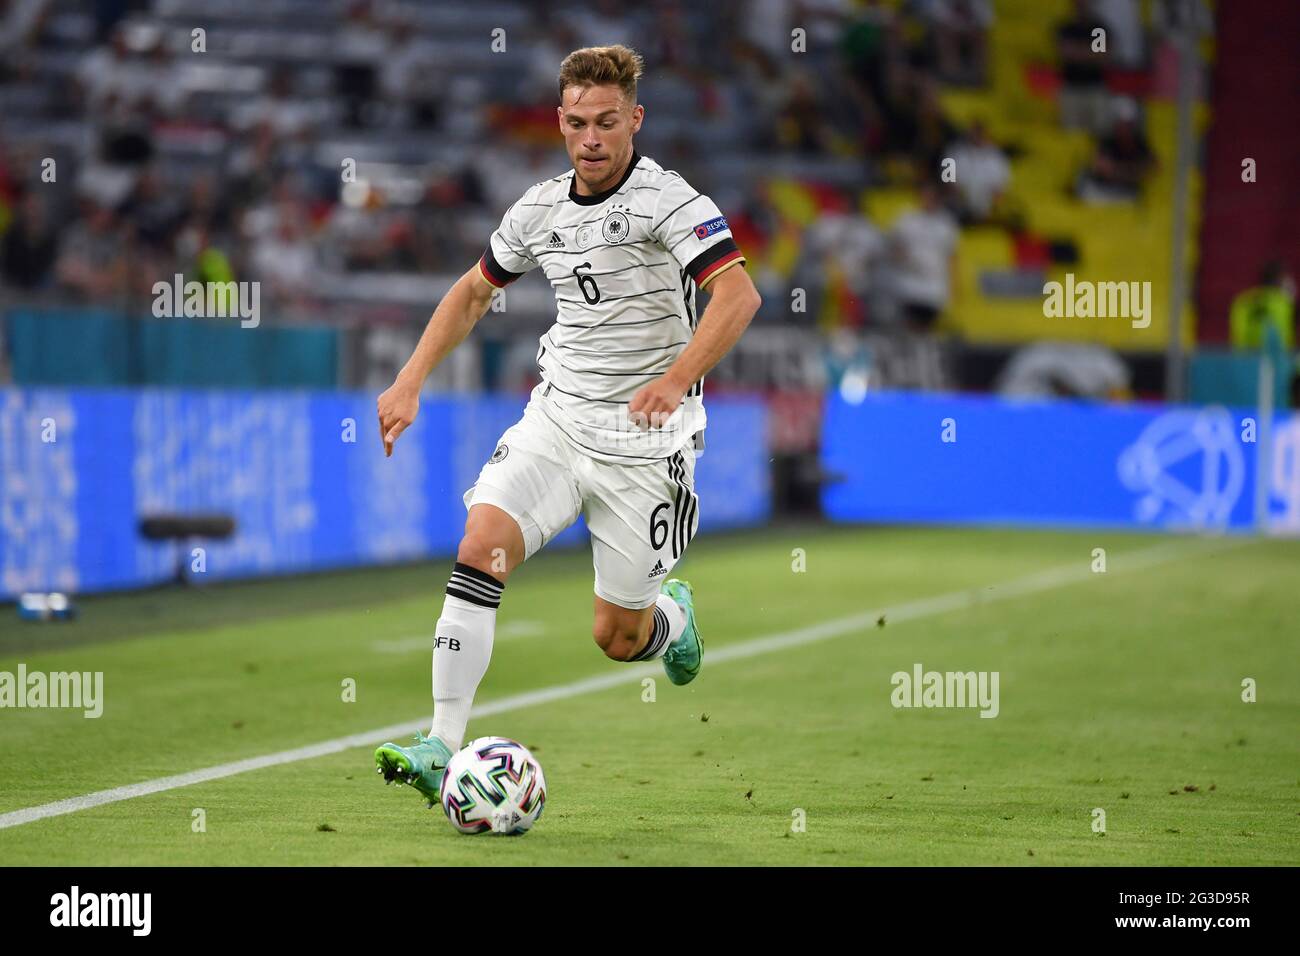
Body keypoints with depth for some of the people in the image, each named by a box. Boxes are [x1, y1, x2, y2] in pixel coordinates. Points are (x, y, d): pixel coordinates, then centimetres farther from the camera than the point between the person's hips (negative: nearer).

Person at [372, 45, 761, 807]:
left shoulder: (667, 200, -14)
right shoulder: (540, 210, 5)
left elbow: (739, 294, -27)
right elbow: (473, 292, 21)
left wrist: (674, 381, -40)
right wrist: (411, 382, 10)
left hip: (643, 440, -4)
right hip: (555, 420, 5)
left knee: (617, 637, 2)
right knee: (479, 548, -19)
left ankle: (674, 613, 41)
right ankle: (441, 749, -18)